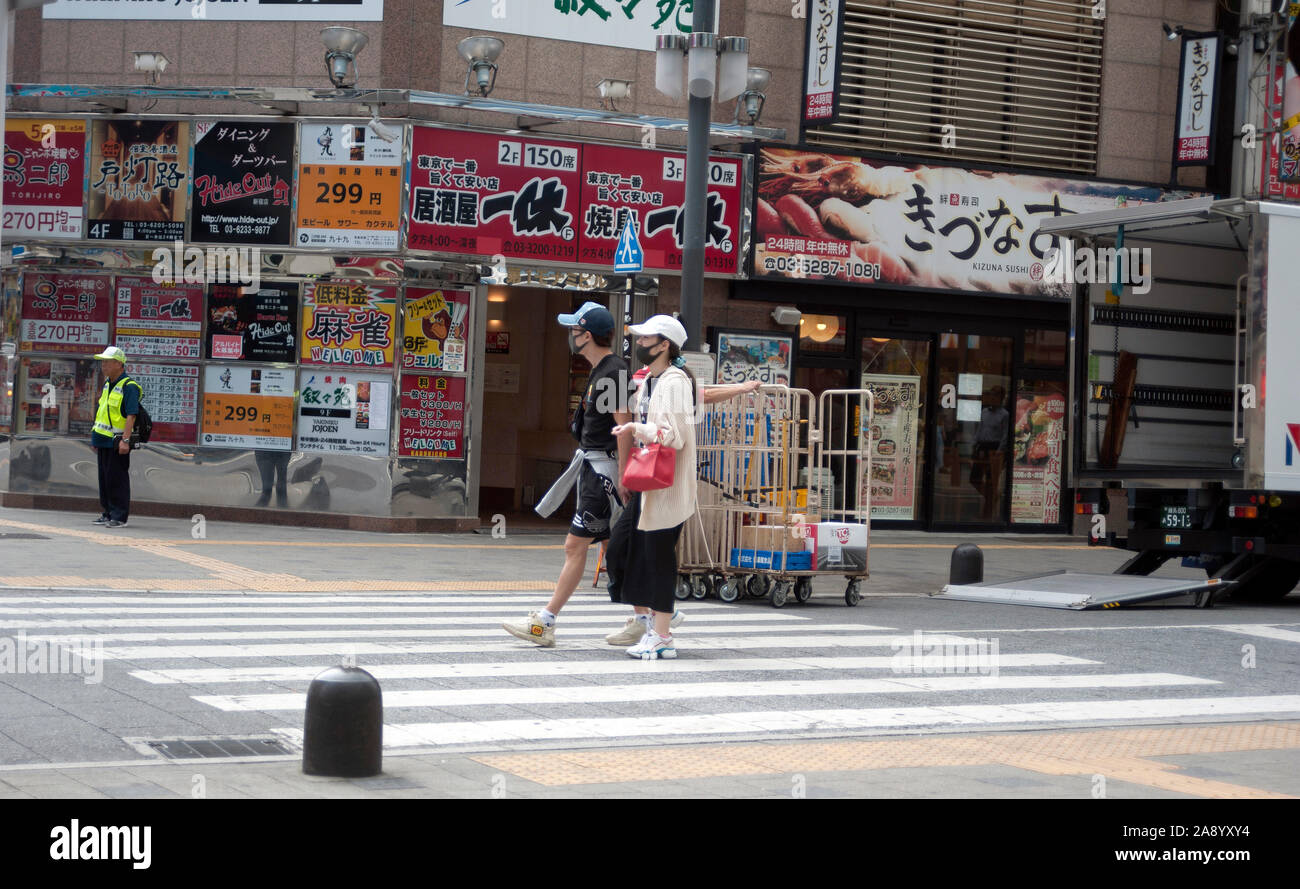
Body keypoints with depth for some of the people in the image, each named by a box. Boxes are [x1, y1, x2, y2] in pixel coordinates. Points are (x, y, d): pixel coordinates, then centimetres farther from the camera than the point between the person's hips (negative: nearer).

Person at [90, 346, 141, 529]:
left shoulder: (128, 386, -14)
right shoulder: (107, 384, 15)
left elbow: (131, 416, -20)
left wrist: (125, 440, -27)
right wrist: (96, 438, 22)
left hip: (117, 442, -9)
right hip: (104, 440, 9)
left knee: (117, 480, -6)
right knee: (104, 478, 13)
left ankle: (119, 517, -3)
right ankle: (108, 513, 20)